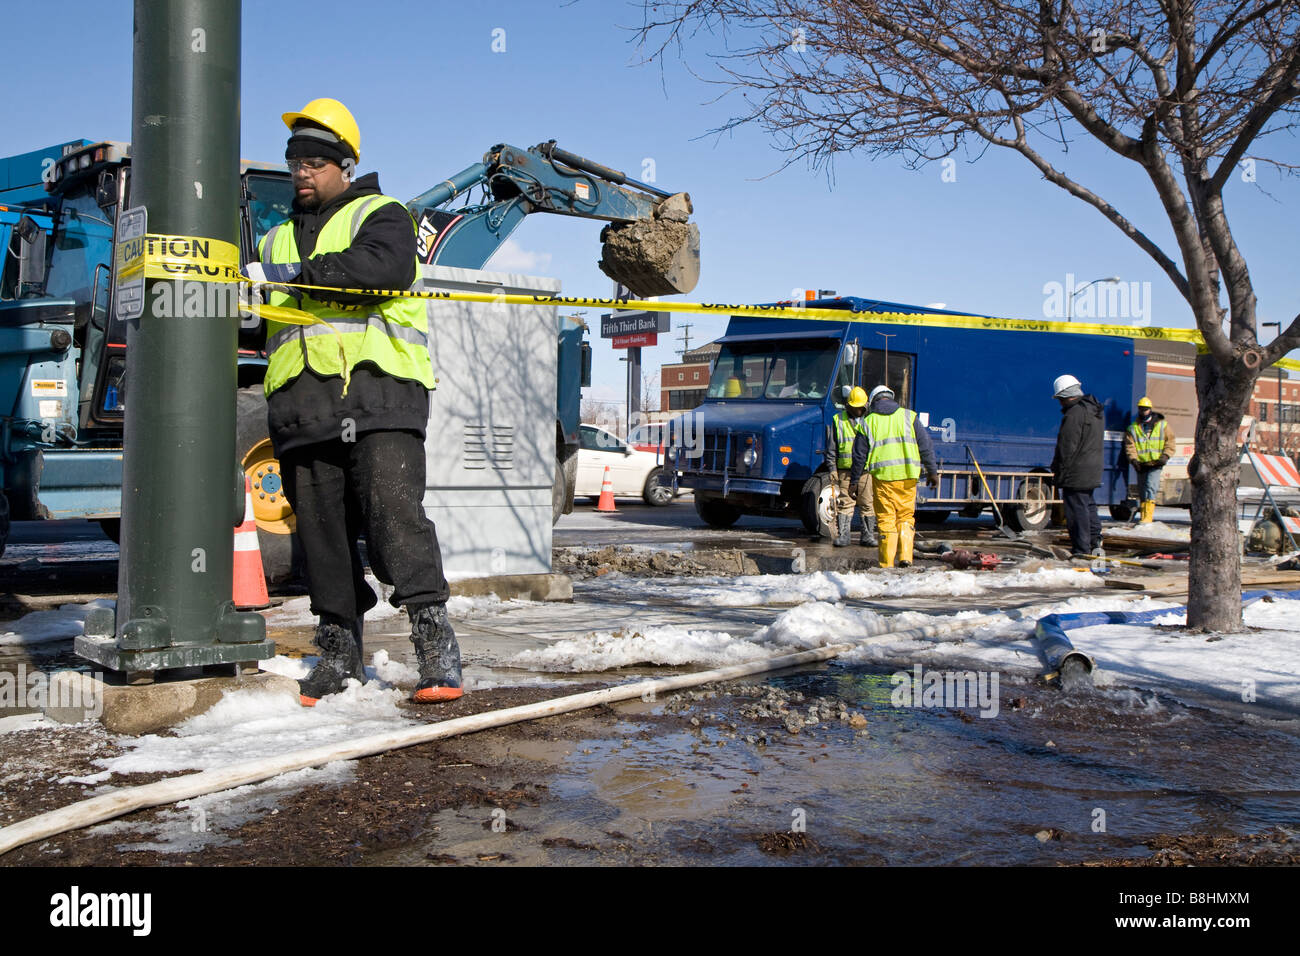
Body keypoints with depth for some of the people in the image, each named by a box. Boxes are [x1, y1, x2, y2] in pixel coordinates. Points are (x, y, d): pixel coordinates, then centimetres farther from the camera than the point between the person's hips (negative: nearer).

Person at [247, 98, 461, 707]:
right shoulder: (277, 240, 29)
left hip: (376, 386, -5)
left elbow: (388, 266, -13)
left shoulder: (380, 215, 10)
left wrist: (290, 275, -18)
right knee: (319, 525, 2)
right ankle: (338, 649, 11)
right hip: (301, 399, 5)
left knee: (393, 508, -17)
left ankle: (435, 641, -14)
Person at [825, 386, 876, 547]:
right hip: (845, 470, -1)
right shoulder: (838, 420, 7)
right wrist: (832, 471, 0)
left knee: (867, 504, 4)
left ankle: (868, 535, 13)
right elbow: (831, 450, 8)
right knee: (845, 503, -3)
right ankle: (842, 535, 0)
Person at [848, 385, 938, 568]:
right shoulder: (908, 416, 7)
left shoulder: (869, 422, 5)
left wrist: (854, 481, 13)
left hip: (882, 476, -1)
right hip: (907, 476, 1)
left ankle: (887, 564, 3)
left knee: (886, 520, 4)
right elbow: (926, 445, 4)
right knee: (905, 517, 14)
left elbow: (859, 454, 6)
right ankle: (905, 557, 3)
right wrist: (932, 471, 8)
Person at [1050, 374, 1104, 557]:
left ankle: (1082, 549, -3)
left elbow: (1067, 448, -18)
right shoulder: (1095, 412, 14)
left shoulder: (1074, 414, -17)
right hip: (1093, 471, 10)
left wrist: (1058, 473, -12)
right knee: (1089, 506, 19)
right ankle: (1095, 543, 23)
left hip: (1076, 473, -10)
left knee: (1077, 509, -5)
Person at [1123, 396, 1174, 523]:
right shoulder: (1133, 428, 10)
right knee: (1142, 492, 7)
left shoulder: (1162, 425, 8)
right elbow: (1129, 445, 3)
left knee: (1151, 488, -18)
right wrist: (1133, 459, -14)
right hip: (1141, 465, 3)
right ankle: (1144, 517, 16)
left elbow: (1170, 441, 8)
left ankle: (1148, 517, -22)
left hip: (1155, 465, -3)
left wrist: (1165, 456, -7)